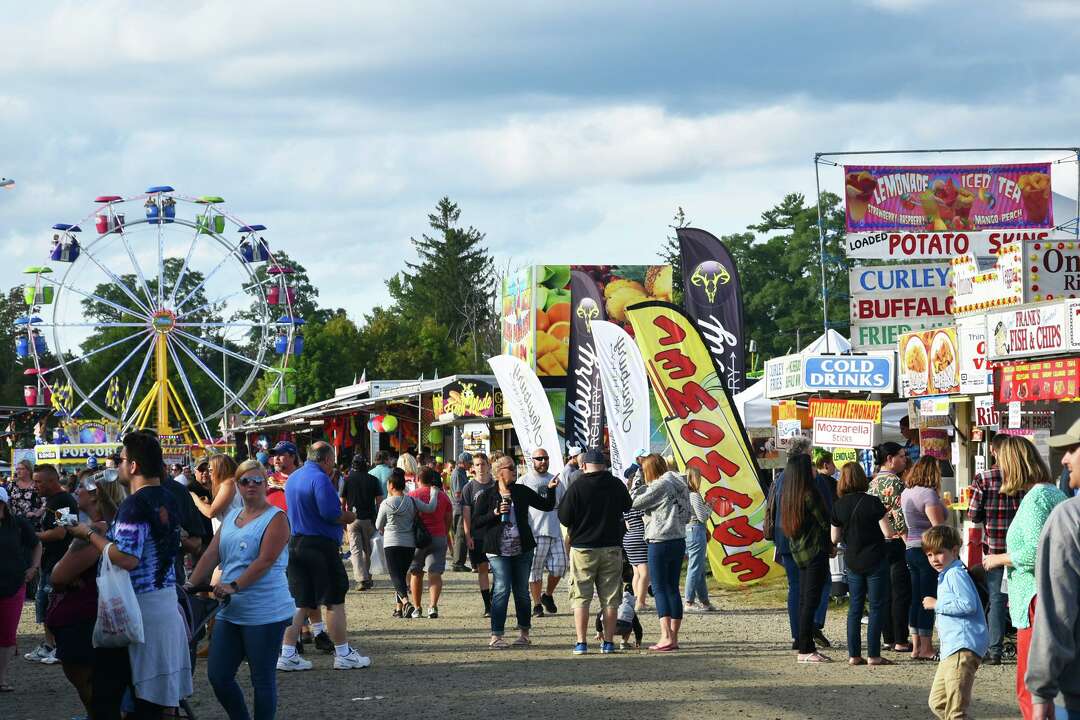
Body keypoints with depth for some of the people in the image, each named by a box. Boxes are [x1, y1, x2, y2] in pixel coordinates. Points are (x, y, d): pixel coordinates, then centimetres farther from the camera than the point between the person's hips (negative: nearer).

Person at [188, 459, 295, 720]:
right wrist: (191, 587, 2)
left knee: (262, 680, 1)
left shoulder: (276, 518, -7)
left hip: (264, 613, -7)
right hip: (230, 611, 7)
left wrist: (234, 586, -24)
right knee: (218, 676, 6)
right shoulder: (231, 518, 15)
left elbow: (265, 561, -17)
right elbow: (211, 555, 12)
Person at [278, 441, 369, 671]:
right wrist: (350, 517, -3)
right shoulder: (320, 479, -13)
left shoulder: (293, 478, 15)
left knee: (300, 602, 10)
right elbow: (331, 513, -22)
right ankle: (343, 654, 6)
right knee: (335, 601, 1)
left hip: (295, 544, 8)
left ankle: (287, 654, 4)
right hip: (321, 545, -8)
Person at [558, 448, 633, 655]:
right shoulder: (617, 485, -1)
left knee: (581, 597, 3)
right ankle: (608, 642, 8)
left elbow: (564, 518, -9)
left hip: (583, 548, -3)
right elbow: (628, 506, 18)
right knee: (610, 598, 8)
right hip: (612, 548, 3)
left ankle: (581, 642, -1)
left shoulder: (576, 487, -12)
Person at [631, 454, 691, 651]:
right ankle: (674, 637, 13)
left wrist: (639, 487, 5)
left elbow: (635, 503, -10)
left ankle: (666, 637, -13)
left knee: (659, 588, -5)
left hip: (660, 541, -8)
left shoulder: (659, 486, -12)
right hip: (679, 540, 8)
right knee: (673, 588, 11)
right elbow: (687, 516, 16)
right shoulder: (680, 484, 12)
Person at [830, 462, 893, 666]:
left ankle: (853, 654, 10)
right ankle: (873, 655, 1)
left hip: (852, 562, 4)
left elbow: (835, 538, 5)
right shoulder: (872, 503, -15)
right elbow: (888, 533, -14)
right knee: (876, 607, 3)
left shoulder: (838, 506, -3)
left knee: (855, 607, 12)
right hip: (875, 560, -4)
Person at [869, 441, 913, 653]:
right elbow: (900, 516, -19)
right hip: (896, 541, -9)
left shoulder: (874, 481, 14)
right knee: (901, 593, -5)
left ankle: (888, 638, 16)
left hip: (878, 544, 9)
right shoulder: (894, 482, -14)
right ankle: (900, 641, -5)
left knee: (886, 592, 12)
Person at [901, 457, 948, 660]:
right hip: (928, 551, -8)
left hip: (911, 550, 9)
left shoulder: (906, 492, 13)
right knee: (928, 599, -4)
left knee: (916, 598, 11)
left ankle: (916, 646, 14)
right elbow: (938, 527, -18)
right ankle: (926, 648, -1)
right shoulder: (928, 494, -14)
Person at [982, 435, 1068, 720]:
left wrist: (1000, 559, -7)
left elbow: (1037, 551, -23)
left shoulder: (1035, 498, -13)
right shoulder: (1055, 493, 16)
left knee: (1030, 691, -7)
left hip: (1037, 600, -10)